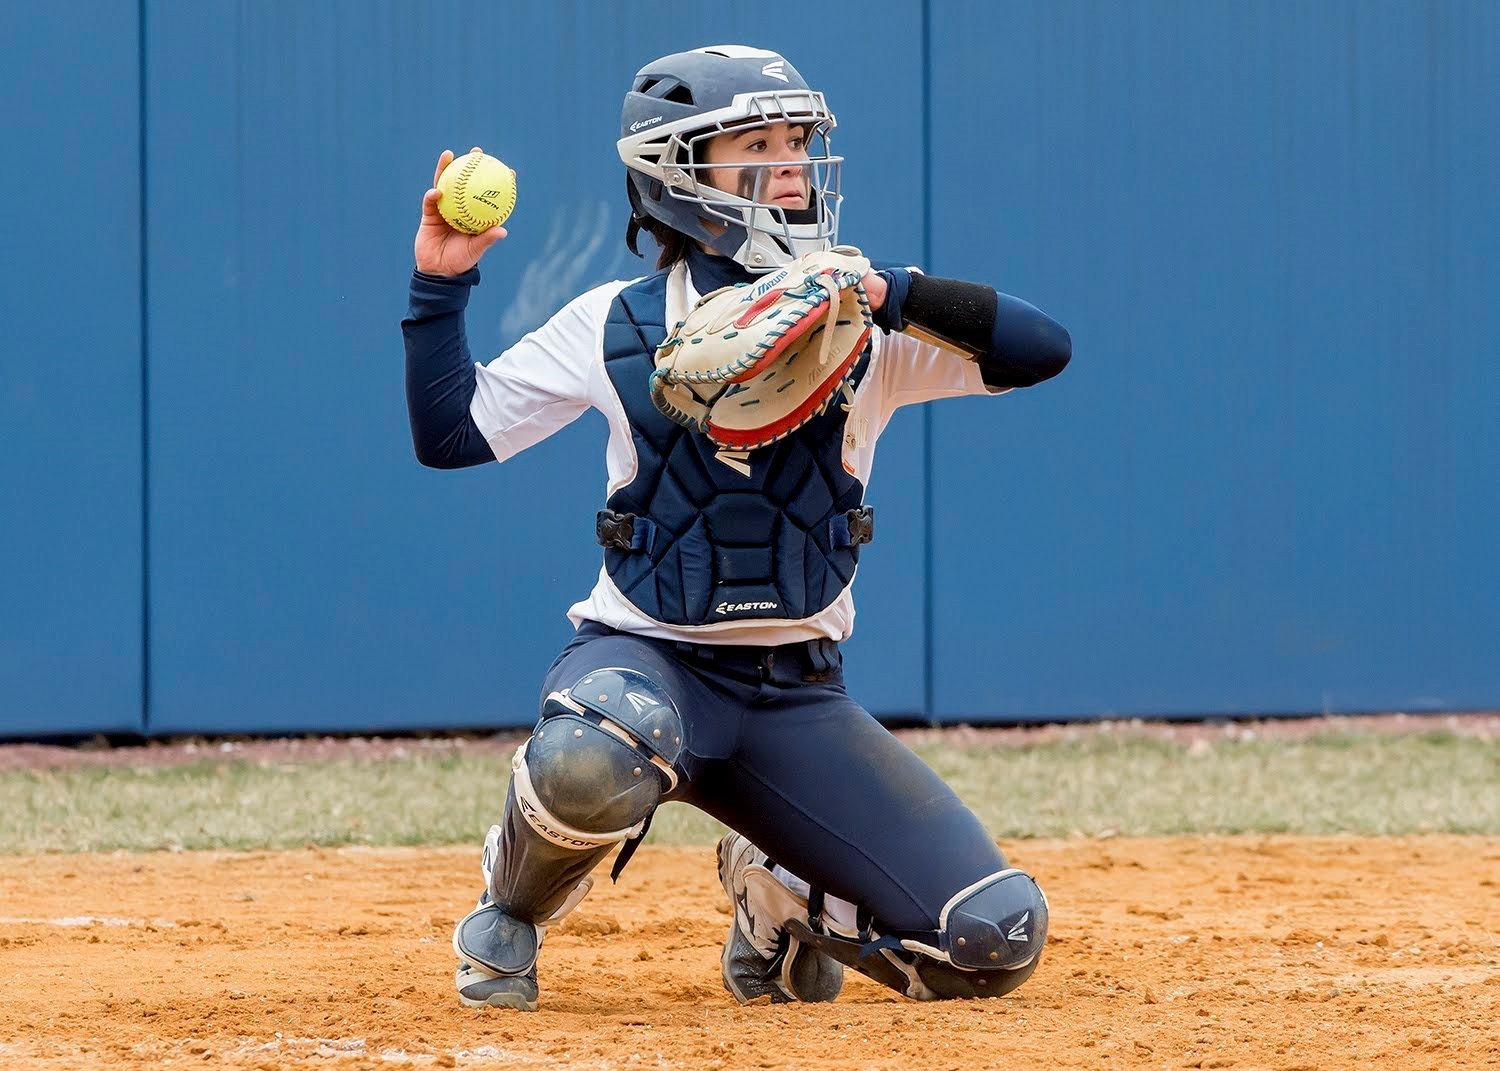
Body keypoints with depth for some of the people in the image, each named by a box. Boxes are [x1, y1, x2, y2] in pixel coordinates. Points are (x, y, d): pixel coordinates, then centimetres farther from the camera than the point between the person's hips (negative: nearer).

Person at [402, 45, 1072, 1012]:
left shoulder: (863, 327, 3)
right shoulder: (618, 326, 2)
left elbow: (1043, 348, -11)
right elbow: (449, 433, 7)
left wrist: (890, 294, -22)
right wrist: (441, 284, -5)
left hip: (798, 695, 2)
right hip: (648, 657, -2)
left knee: (996, 943, -10)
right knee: (593, 763, -42)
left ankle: (782, 900, 21)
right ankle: (512, 915, -5)